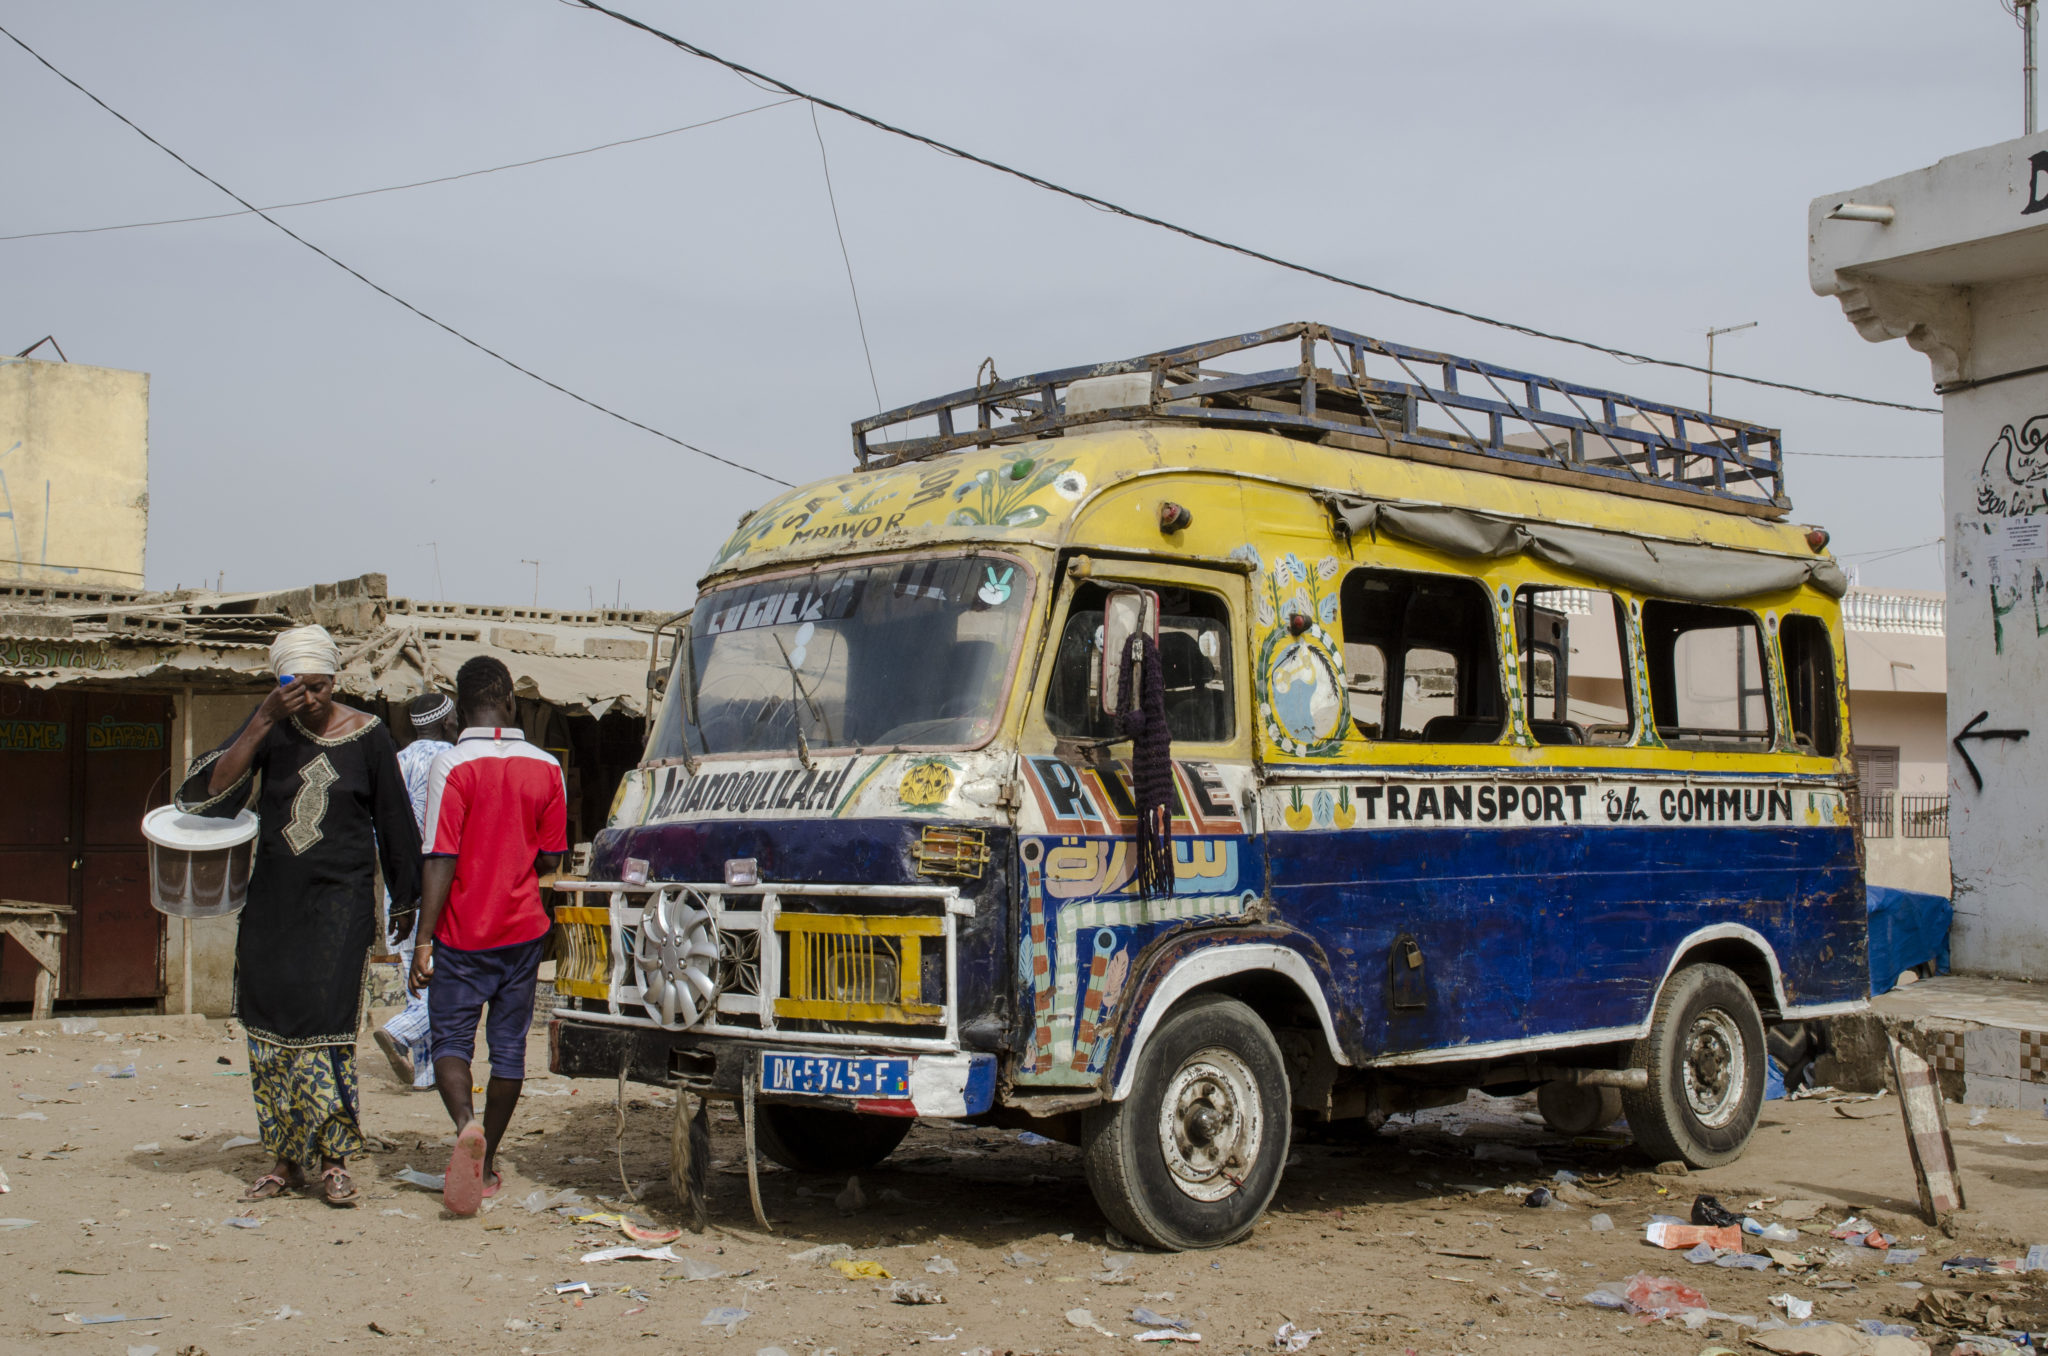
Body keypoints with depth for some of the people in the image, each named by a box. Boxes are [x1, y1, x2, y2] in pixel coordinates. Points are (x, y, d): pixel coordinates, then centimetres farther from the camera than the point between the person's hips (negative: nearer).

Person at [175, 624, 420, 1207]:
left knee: (325, 1020, -12)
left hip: (340, 901, -3)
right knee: (270, 1024, 5)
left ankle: (333, 1159, -5)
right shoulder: (271, 727, 2)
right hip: (273, 898, 3)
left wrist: (408, 900, 7)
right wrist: (264, 722, -18)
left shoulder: (368, 736, -2)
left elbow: (393, 823, 5)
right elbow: (209, 791, -11)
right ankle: (285, 1159, 15)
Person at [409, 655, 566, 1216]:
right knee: (509, 1045, 12)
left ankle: (466, 1125, -21)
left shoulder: (451, 767, -12)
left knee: (449, 1039, 6)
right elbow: (549, 858, 5)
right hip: (523, 930, 3)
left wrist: (423, 941, -11)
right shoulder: (546, 769, -1)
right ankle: (486, 1164, 18)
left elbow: (440, 861, -15)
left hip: (462, 933, -3)